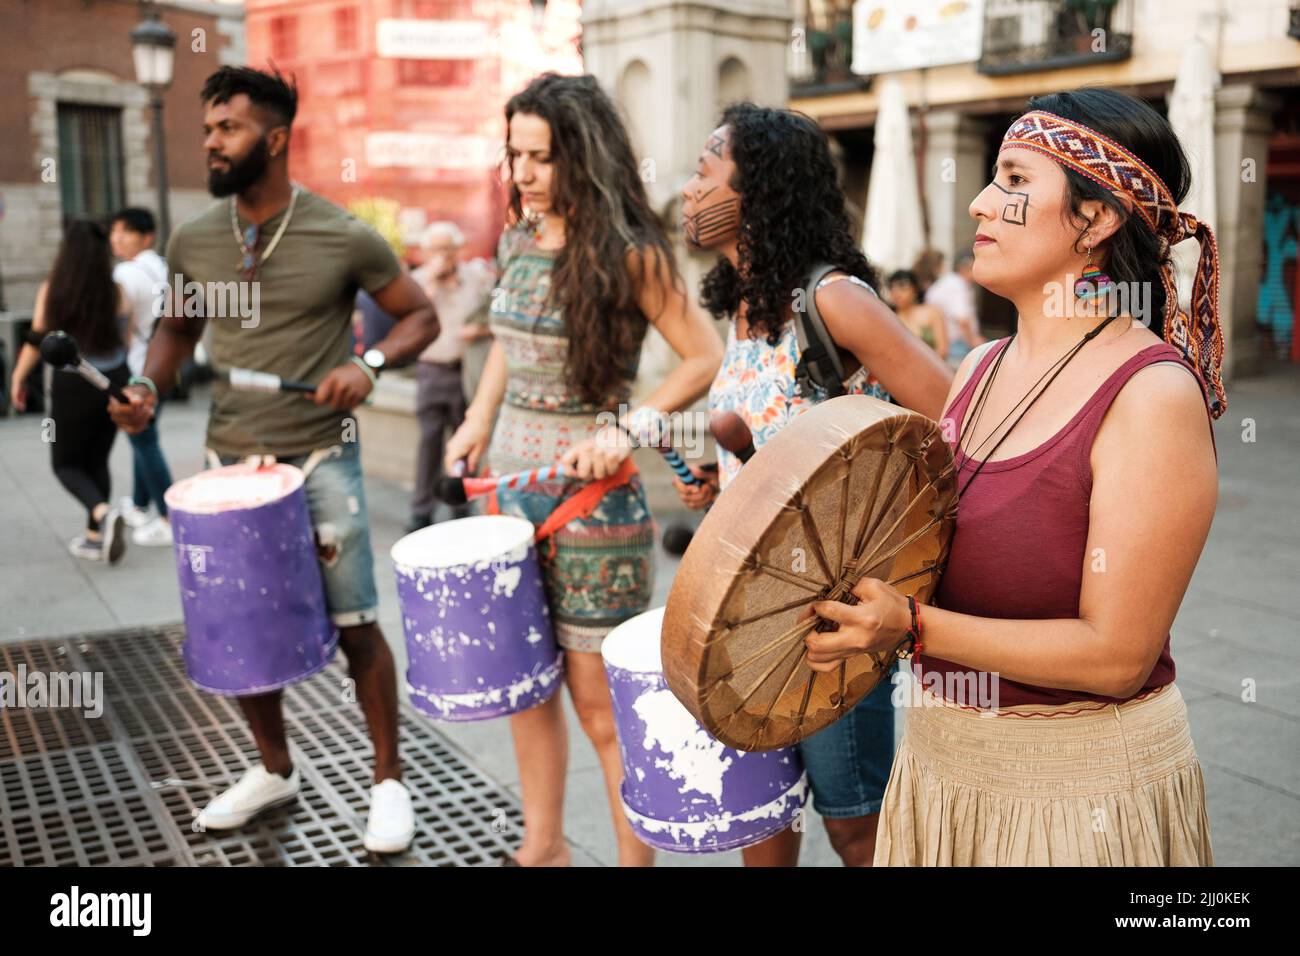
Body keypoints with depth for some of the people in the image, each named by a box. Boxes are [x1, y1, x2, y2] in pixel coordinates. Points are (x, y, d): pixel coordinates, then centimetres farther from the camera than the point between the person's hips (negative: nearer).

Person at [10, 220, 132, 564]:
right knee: (97, 460, 18)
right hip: (114, 381, 3)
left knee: (66, 463, 12)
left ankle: (103, 512, -15)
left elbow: (36, 342, -4)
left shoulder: (51, 291, -9)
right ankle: (96, 537, 22)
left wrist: (17, 379, 10)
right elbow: (125, 340, -1)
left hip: (73, 385, -3)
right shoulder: (117, 292, -6)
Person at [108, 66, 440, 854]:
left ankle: (390, 782, 18)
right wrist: (148, 387, 0)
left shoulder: (343, 237, -7)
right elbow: (179, 328, 20)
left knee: (354, 626, 0)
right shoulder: (193, 242, 5)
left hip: (322, 457, -4)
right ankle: (274, 768, 33)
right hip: (231, 460, 4)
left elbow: (420, 316, 1)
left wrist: (371, 363, -17)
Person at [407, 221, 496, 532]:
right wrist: (431, 281, -12)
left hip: (468, 369, 0)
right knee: (429, 440, -1)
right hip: (432, 370, 0)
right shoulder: (418, 280, 7)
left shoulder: (479, 275, 4)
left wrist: (480, 329, -14)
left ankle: (462, 509, 15)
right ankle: (421, 511, 4)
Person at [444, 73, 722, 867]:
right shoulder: (517, 242, 8)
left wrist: (627, 428, -21)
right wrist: (480, 418, 8)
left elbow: (706, 360, -11)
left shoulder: (630, 255, -11)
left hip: (591, 493, -6)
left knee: (600, 702, 1)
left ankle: (636, 858, 18)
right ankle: (542, 846, 31)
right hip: (511, 482, 7)